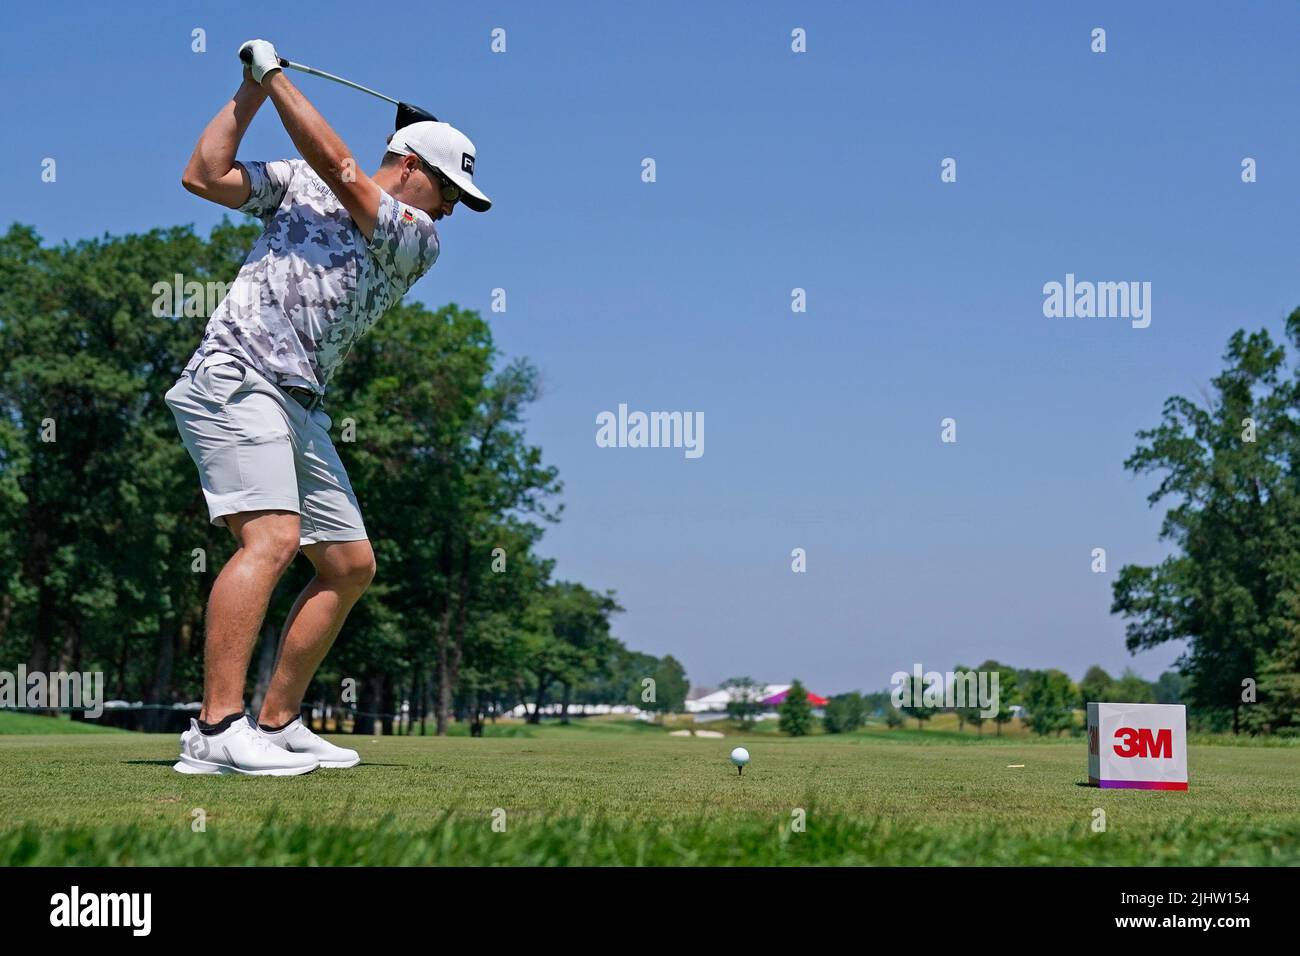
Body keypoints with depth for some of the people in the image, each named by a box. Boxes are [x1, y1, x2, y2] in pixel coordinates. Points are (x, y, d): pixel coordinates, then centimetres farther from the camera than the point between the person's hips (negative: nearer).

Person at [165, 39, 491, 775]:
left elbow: (338, 168, -3)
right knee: (273, 536, -24)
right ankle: (217, 730, -29)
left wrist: (277, 76, -2)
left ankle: (277, 723, 14)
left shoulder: (419, 239, 11)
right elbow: (205, 176, 4)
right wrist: (252, 92, 3)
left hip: (301, 405, 6)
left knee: (351, 564, 5)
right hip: (234, 378, -6)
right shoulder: (296, 185, 10)